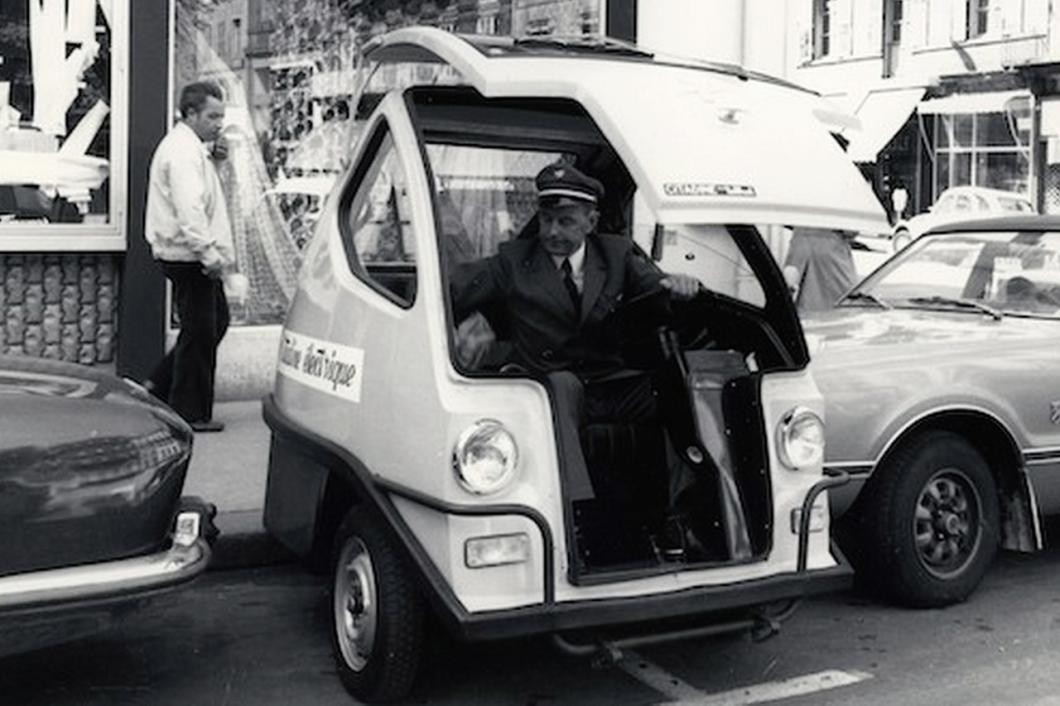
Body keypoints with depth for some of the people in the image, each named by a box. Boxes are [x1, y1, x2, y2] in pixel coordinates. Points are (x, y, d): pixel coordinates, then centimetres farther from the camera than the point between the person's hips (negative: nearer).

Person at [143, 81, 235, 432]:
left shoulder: (187, 145, 16)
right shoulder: (183, 151, -17)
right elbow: (189, 211, -28)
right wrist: (209, 254, -29)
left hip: (191, 257, 11)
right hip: (188, 257, -11)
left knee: (216, 321, 19)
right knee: (200, 333, -3)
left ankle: (161, 385, 23)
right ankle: (191, 414, 7)